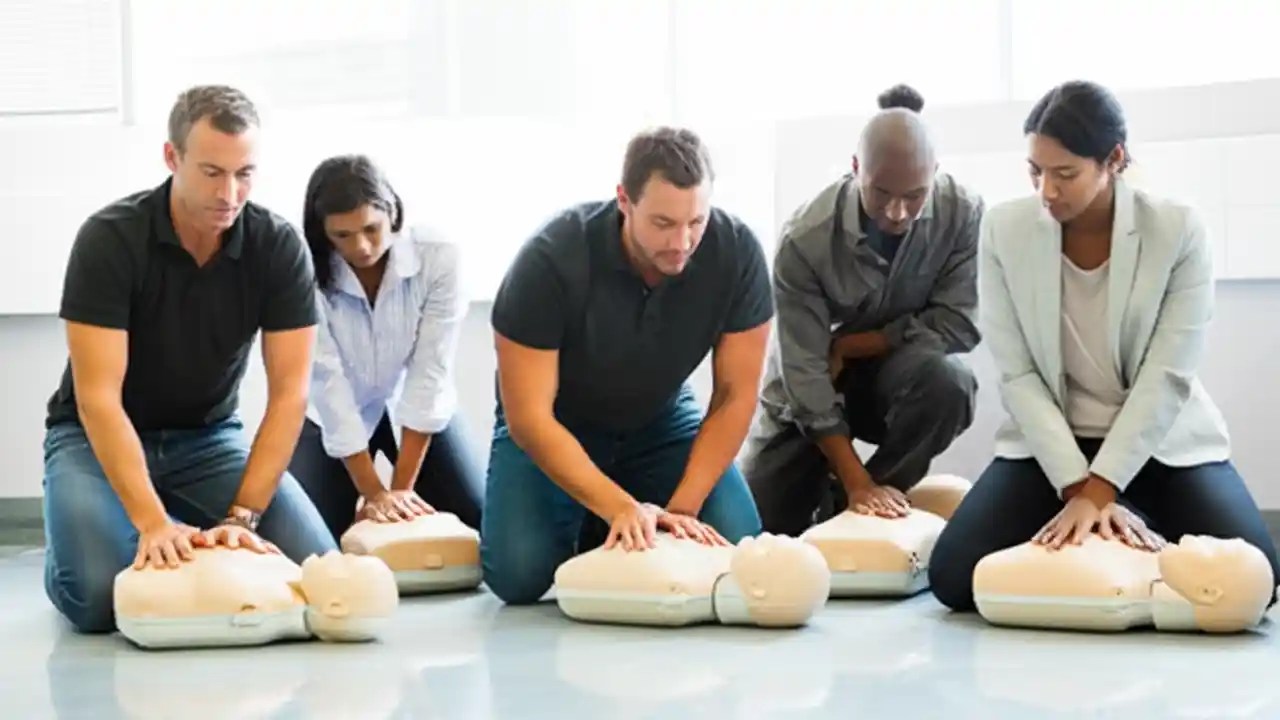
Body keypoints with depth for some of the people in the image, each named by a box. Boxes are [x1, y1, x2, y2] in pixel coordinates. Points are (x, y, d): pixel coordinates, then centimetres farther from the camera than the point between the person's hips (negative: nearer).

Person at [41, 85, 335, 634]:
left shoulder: (279, 247, -14)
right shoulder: (109, 239, -22)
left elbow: (289, 393, -17)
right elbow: (99, 396, -27)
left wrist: (241, 516, -29)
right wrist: (153, 523, -38)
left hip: (209, 437, 3)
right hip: (97, 437, -2)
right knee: (97, 597, -28)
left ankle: (198, 545, 11)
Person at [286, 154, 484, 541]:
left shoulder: (438, 257, -26)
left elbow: (430, 371, -25)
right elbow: (327, 383, -27)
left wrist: (402, 487, -25)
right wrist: (373, 493, -28)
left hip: (411, 406, 1)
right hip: (332, 418, -1)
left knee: (483, 523, -10)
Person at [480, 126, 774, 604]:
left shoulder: (737, 251, -24)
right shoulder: (551, 260, -32)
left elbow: (734, 395, -15)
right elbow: (528, 417, -28)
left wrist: (681, 508, -25)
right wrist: (621, 508, -37)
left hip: (660, 420, 2)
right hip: (556, 425, -2)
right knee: (519, 574, -23)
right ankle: (594, 528, 11)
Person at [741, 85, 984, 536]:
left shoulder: (963, 214, -23)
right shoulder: (806, 239, -26)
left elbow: (958, 326, -21)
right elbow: (805, 372, -24)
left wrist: (844, 346, -20)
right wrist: (857, 481, -29)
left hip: (903, 377, 1)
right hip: (811, 390, 0)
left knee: (947, 379, -34)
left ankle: (847, 508, -12)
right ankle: (848, 495, 25)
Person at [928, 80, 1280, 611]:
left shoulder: (1179, 230, -15)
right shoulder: (1003, 230, -10)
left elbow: (1167, 378, -17)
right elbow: (1017, 376, -12)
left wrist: (1097, 491, -25)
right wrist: (1078, 487, -22)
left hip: (1163, 442, -1)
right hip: (1049, 444, 2)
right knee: (954, 577, -18)